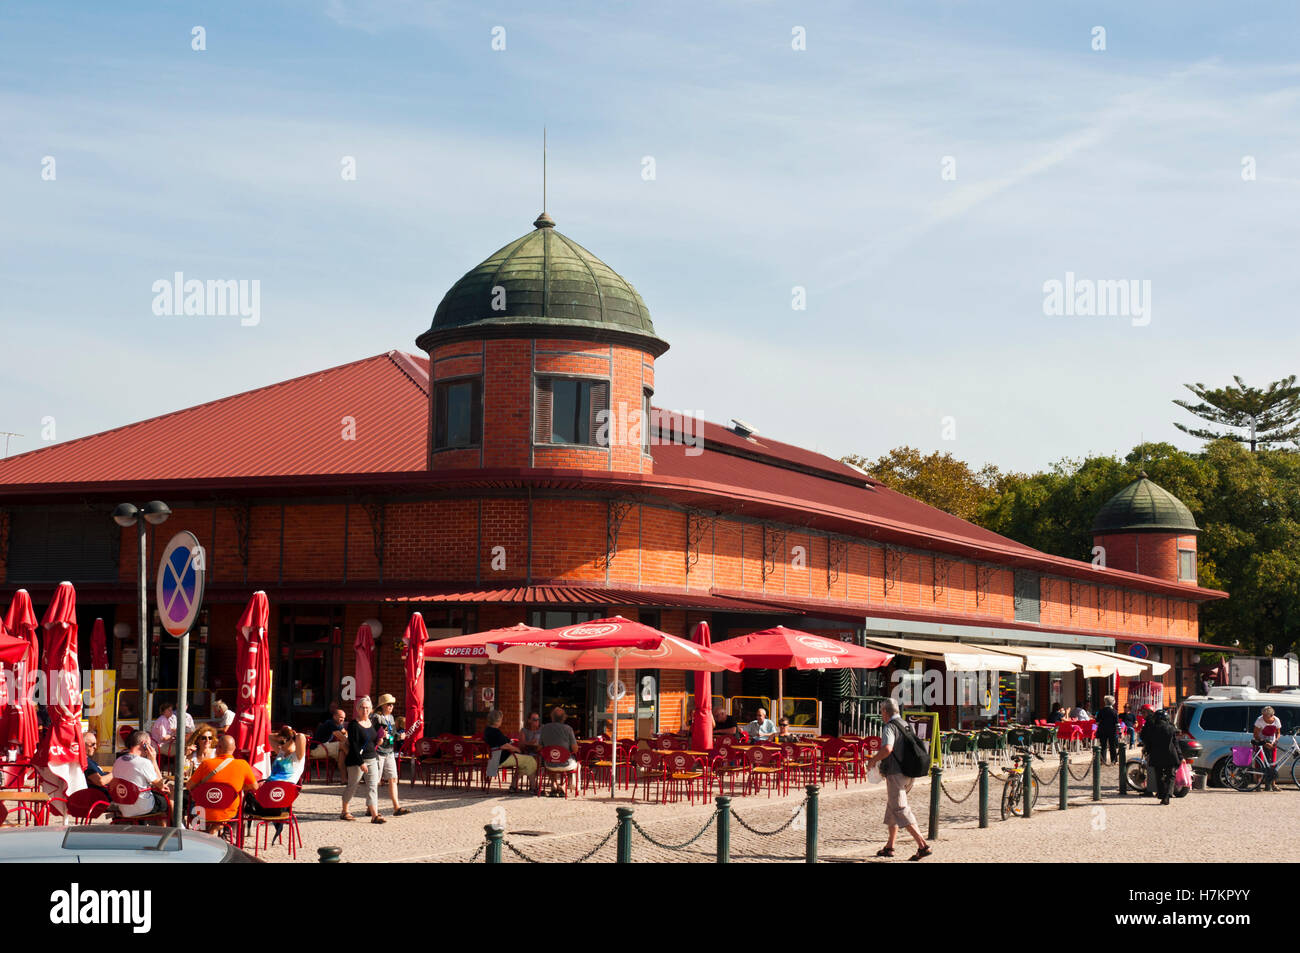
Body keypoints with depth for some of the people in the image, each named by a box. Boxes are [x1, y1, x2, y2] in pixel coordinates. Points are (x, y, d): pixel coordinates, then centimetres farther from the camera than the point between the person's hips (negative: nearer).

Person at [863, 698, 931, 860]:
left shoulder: (889, 727, -12)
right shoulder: (906, 725, 15)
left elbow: (887, 748, -29)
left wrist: (873, 760, -11)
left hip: (895, 774, -9)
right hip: (908, 774, 9)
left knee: (900, 811, -10)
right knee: (892, 807, 20)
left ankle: (923, 845, -21)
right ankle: (889, 847, 27)